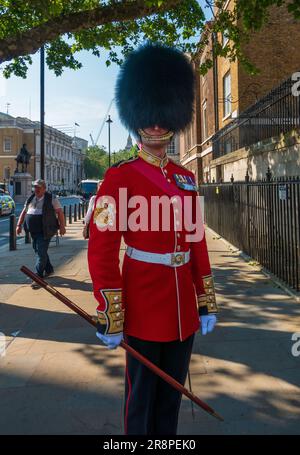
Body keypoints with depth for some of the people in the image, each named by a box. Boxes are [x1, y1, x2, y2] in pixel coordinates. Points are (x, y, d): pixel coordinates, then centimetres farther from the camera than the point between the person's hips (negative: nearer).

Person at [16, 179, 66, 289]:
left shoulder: (51, 198, -3)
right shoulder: (30, 198, 14)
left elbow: (60, 212, -5)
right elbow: (24, 212, 20)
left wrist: (62, 226, -11)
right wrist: (19, 225, 15)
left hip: (45, 231, -7)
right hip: (33, 230, 7)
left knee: (41, 253, -9)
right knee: (39, 251, 17)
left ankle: (38, 277, -8)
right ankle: (49, 269, 36)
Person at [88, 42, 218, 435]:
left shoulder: (186, 179, 8)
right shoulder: (119, 176, -9)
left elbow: (198, 244, 10)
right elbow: (102, 249, -13)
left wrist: (207, 303, 9)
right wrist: (110, 317, -15)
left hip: (183, 308, 5)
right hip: (143, 307, -5)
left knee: (172, 392, 20)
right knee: (142, 393, 13)